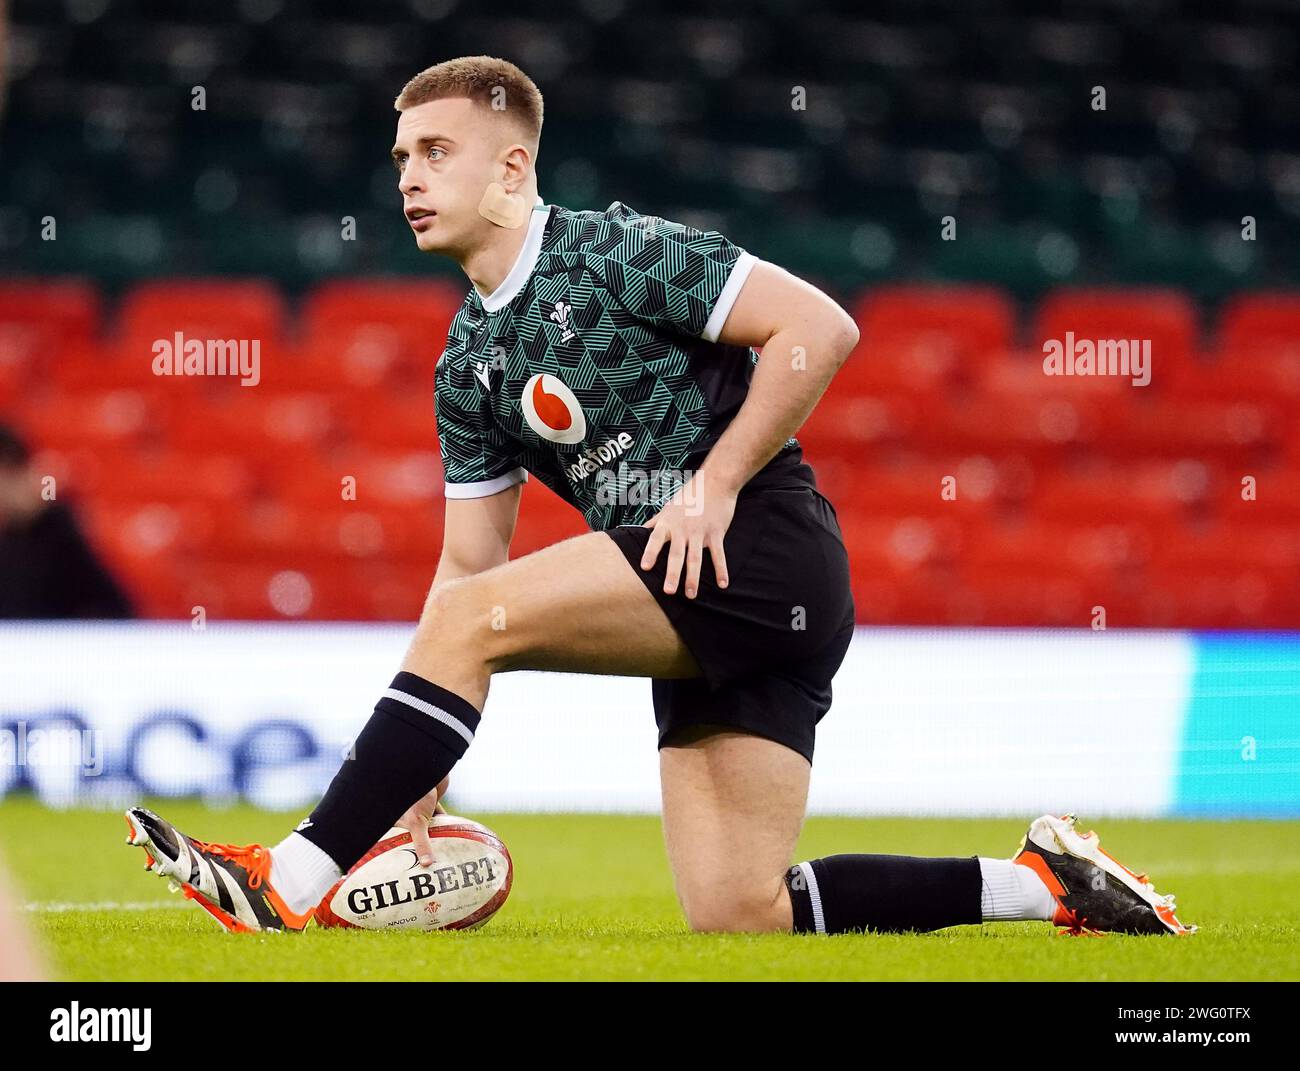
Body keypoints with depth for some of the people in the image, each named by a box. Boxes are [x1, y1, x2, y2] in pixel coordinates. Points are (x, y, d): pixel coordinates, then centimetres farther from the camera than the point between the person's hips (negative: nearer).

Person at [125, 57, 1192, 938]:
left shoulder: (615, 254, -7)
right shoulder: (467, 364, 16)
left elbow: (820, 328, -13)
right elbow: (468, 564, 16)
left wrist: (716, 482, -16)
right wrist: (419, 766, 7)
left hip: (762, 550, -8)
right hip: (695, 619, 8)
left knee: (471, 619, -20)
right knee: (736, 916, -2)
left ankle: (292, 884, -16)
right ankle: (1038, 884, 10)